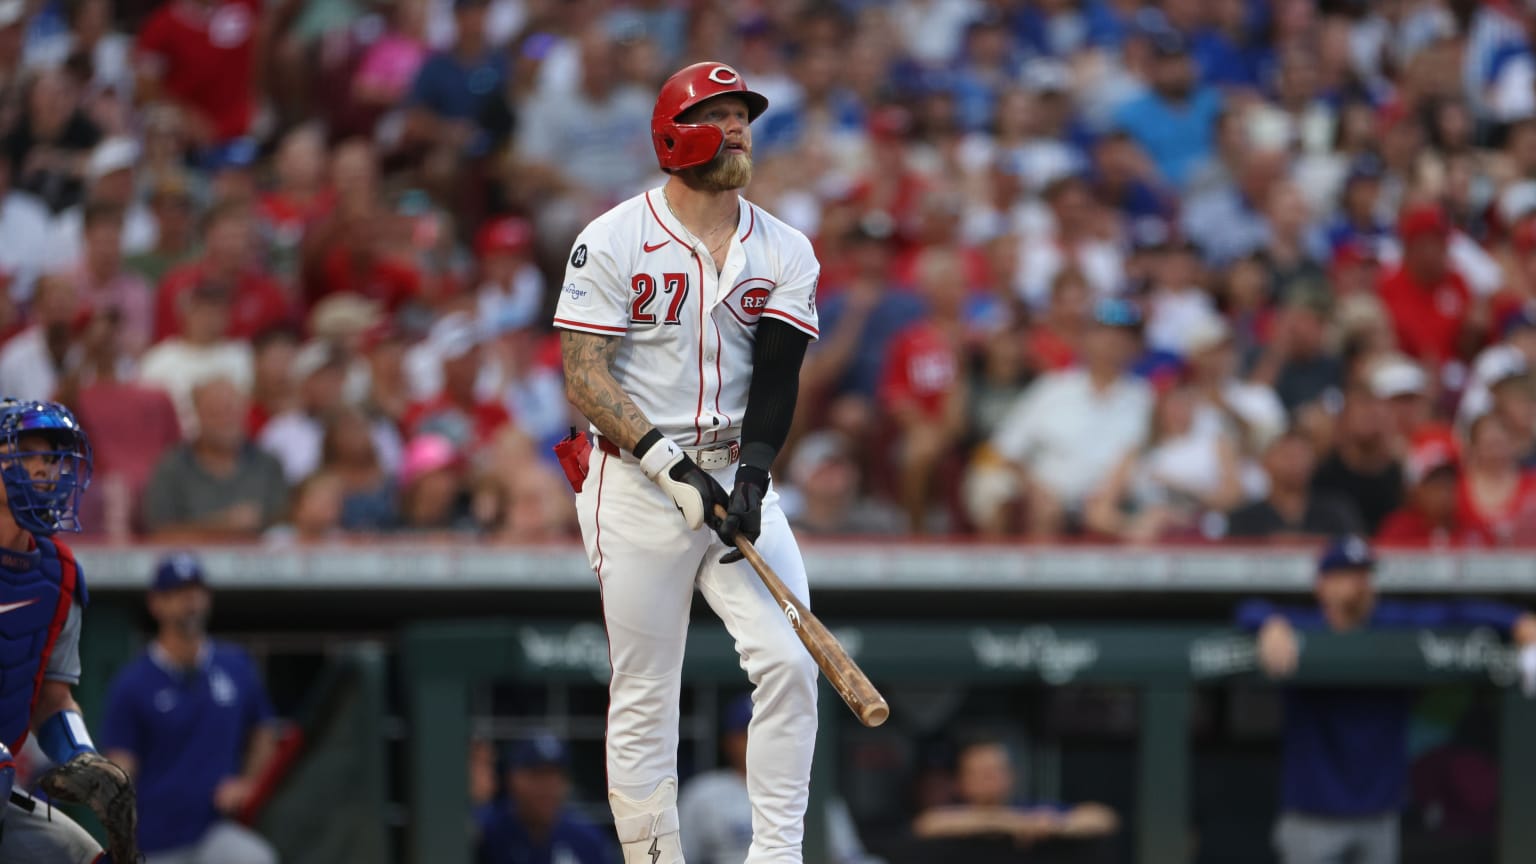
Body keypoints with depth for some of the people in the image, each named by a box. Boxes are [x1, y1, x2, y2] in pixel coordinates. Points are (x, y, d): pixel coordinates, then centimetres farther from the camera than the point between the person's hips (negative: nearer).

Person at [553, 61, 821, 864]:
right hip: (636, 488, -3)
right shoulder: (613, 240, -5)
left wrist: (752, 474, -19)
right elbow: (584, 376, -9)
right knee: (643, 696, -1)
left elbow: (776, 376, -3)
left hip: (739, 476, 3)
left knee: (788, 663, -11)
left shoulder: (785, 250, 7)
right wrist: (666, 460, -21)